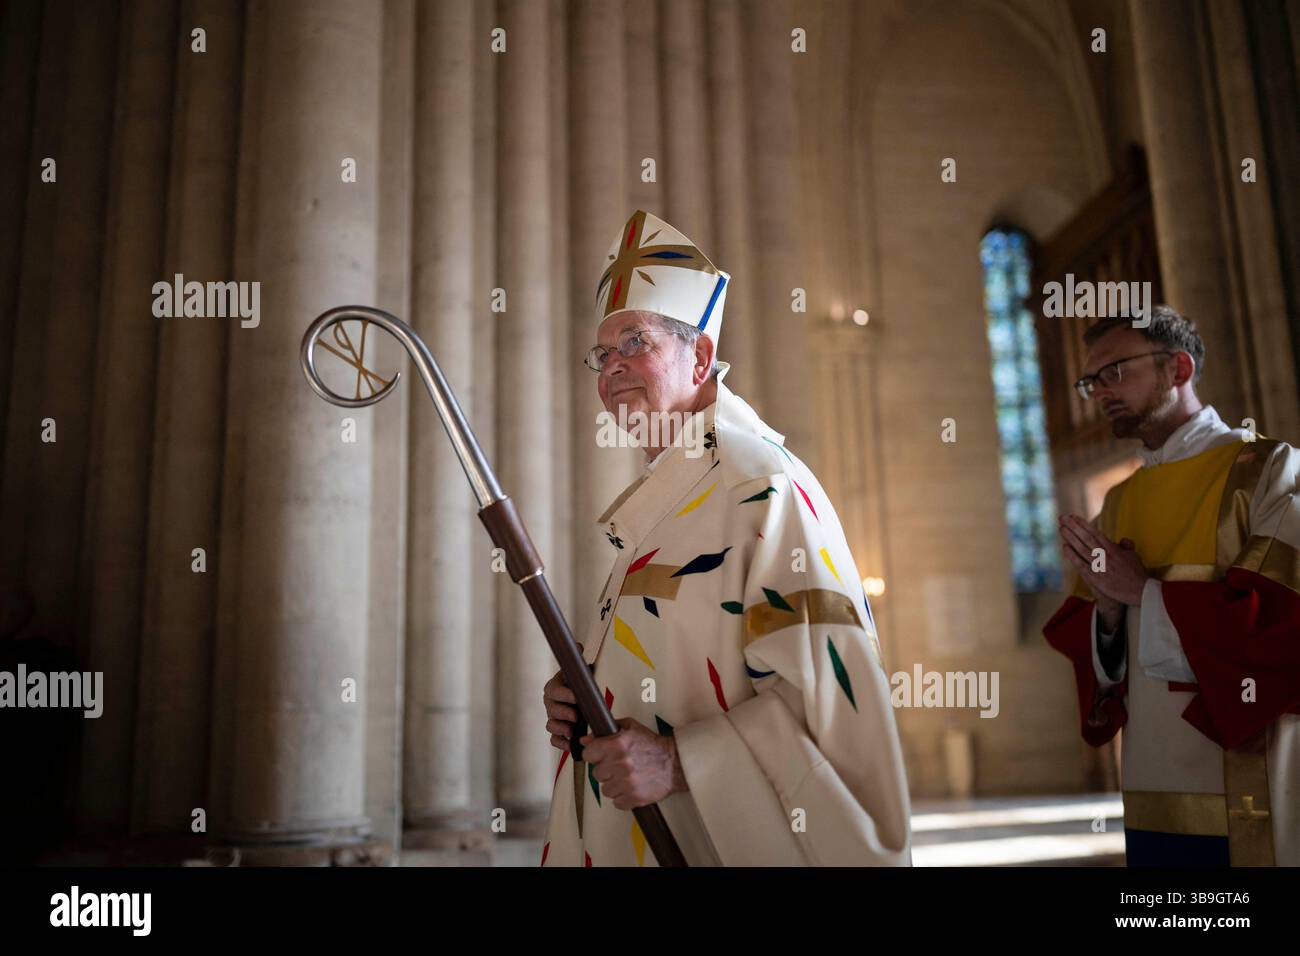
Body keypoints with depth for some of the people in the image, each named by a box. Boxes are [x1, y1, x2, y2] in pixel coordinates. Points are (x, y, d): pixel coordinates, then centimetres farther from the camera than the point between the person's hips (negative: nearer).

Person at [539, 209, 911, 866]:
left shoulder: (765, 486, -18)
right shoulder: (654, 503, 11)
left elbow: (828, 700, -25)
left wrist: (679, 762, -29)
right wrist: (582, 698, 1)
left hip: (712, 844, -8)